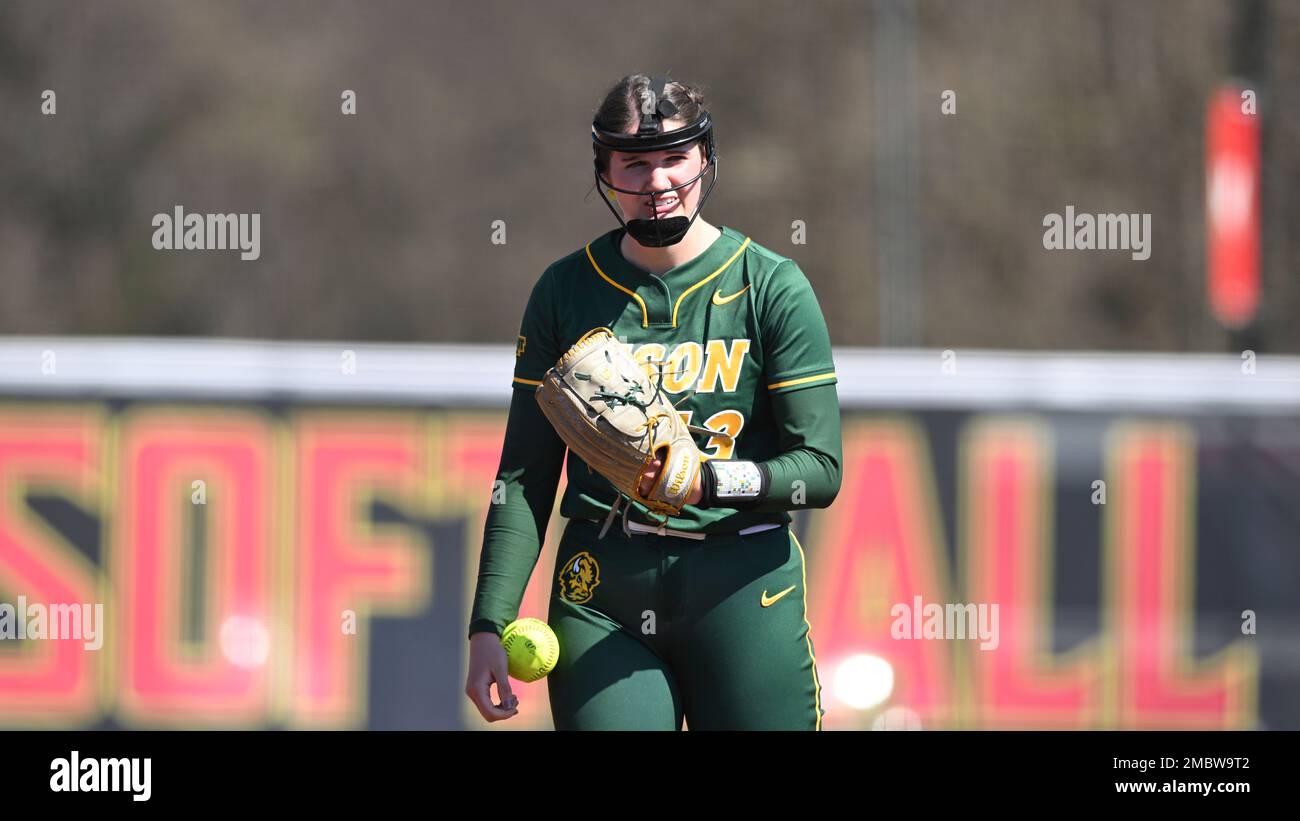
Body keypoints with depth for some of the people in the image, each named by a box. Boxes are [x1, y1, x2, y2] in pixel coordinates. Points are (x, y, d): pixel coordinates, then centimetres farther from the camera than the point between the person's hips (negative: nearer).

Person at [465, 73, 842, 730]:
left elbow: (819, 468, -2)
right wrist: (489, 625, 0)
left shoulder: (773, 288, 2)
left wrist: (706, 479, -21)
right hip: (599, 591, 1)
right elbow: (524, 477, 9)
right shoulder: (565, 292, 8)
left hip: (741, 584, -1)